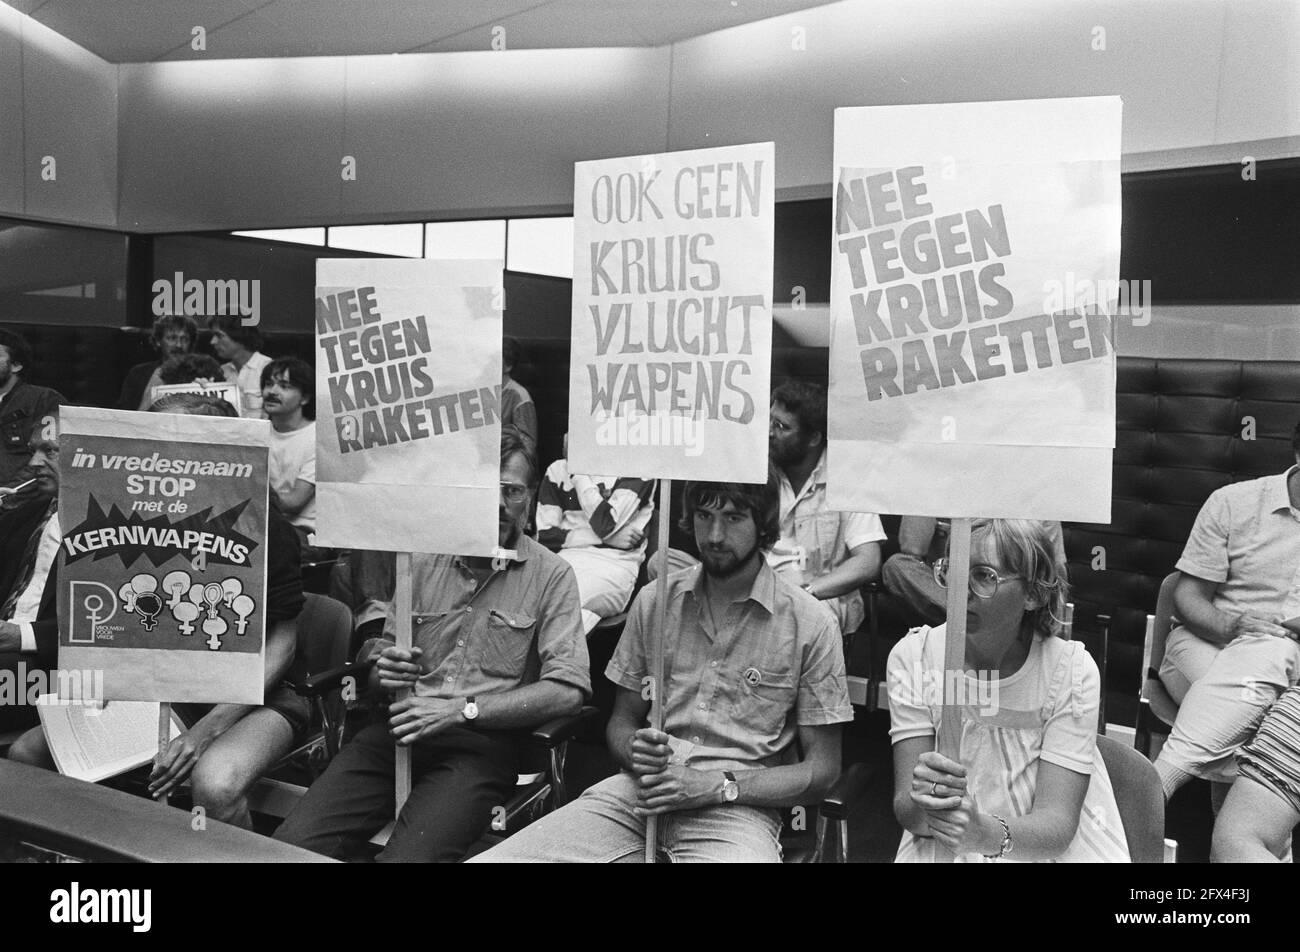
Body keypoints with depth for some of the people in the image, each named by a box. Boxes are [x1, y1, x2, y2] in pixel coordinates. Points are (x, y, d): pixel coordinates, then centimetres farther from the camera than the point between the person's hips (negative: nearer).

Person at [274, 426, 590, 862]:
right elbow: (375, 650, 18)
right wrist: (381, 669, -7)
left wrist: (464, 709, -14)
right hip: (397, 729, 4)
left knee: (407, 856, -28)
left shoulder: (551, 575, 2)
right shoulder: (423, 560, 14)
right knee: (293, 842, -17)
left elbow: (568, 690, -8)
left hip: (480, 744, -3)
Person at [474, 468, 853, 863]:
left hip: (737, 810, -3)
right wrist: (636, 751, -6)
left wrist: (717, 786, -11)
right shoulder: (654, 600, 11)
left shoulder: (810, 624, 0)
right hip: (640, 794, 3)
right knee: (487, 858, -15)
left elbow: (821, 769, 1)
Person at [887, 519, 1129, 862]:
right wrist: (922, 804, -32)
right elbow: (906, 812, -10)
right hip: (942, 850, 1)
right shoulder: (913, 656, -7)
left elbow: (1057, 824, -15)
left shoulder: (1071, 669, -11)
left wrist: (989, 834, -34)